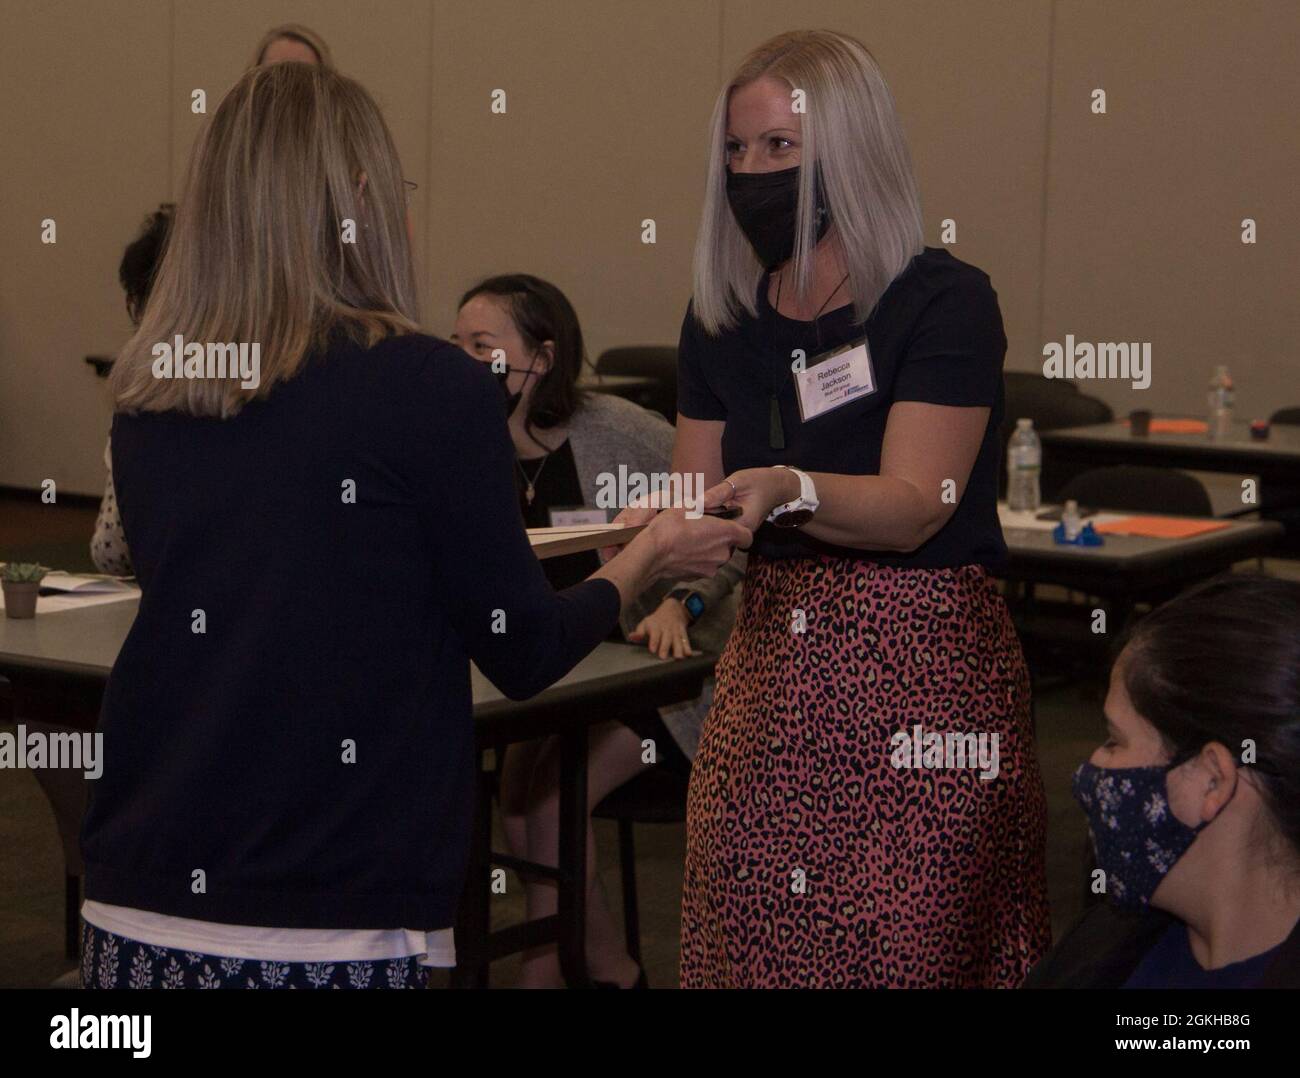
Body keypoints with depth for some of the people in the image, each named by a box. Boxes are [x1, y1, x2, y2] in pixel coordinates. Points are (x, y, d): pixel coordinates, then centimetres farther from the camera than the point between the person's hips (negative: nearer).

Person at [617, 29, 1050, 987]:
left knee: (905, 952, -6)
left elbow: (914, 505, -16)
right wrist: (651, 526, -12)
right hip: (768, 665, 5)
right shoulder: (723, 317, 10)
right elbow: (696, 498, 10)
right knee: (740, 944, 3)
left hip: (919, 673, -5)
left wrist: (790, 492, -34)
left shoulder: (945, 303, -7)